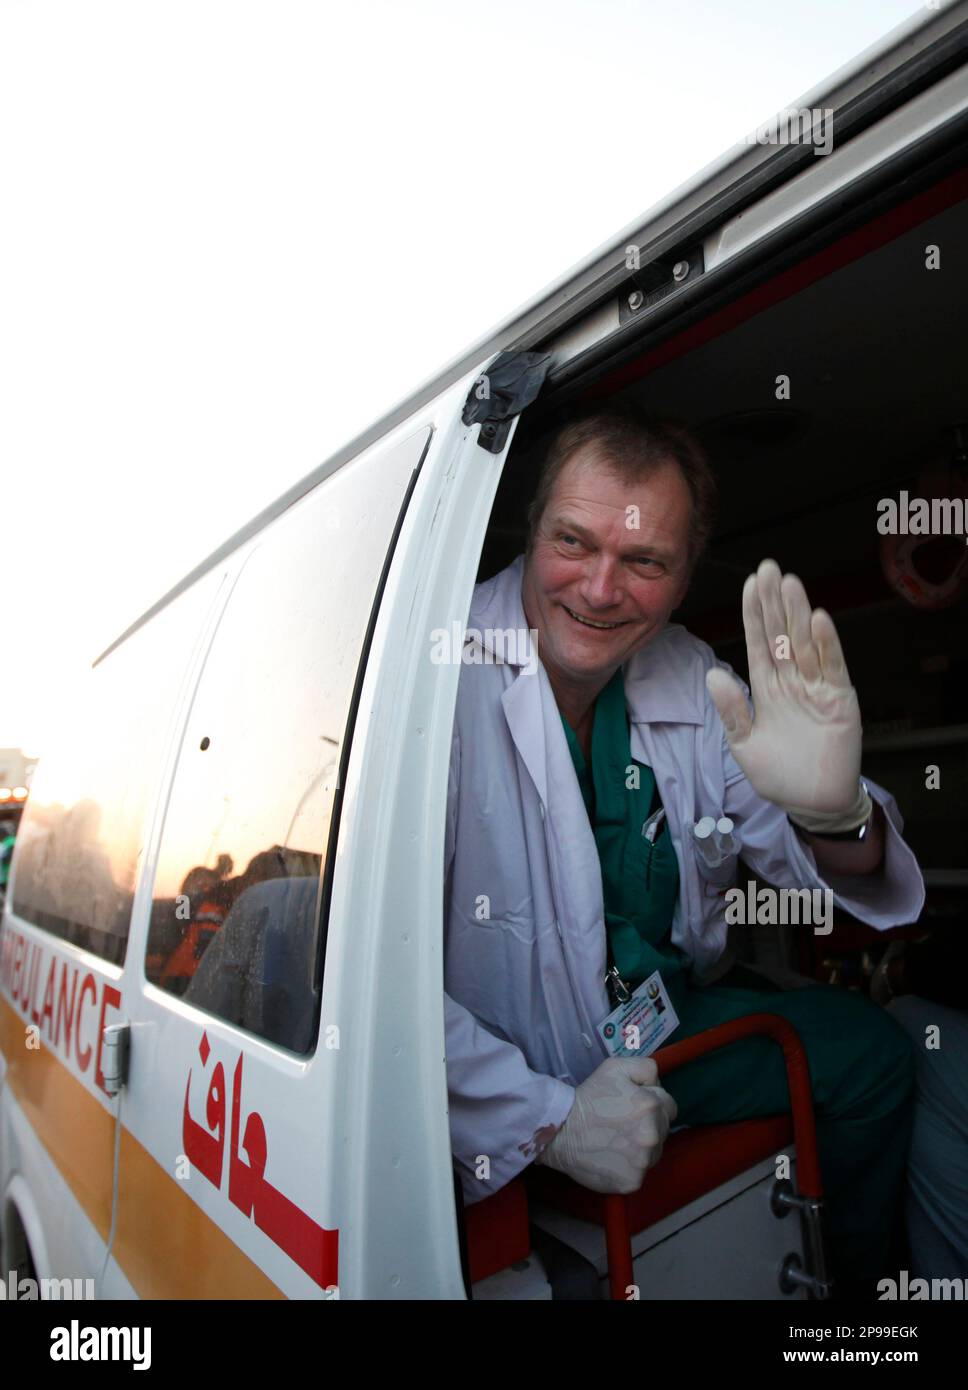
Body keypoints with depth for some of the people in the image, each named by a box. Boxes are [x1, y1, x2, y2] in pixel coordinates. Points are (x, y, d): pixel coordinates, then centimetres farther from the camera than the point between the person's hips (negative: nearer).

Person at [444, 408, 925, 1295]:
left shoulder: (686, 675, -7)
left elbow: (806, 862, -5)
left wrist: (832, 815, -30)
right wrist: (545, 1118, -25)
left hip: (659, 1008, 7)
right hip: (509, 1072, -6)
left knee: (872, 1053, 9)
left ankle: (842, 1286, 37)